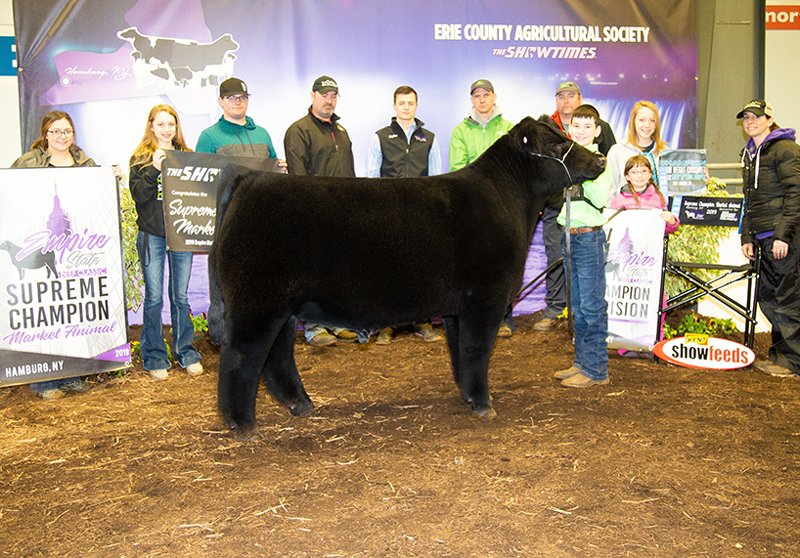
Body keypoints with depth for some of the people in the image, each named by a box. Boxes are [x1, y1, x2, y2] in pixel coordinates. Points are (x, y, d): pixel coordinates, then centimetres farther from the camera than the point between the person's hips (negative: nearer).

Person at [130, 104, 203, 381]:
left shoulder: (186, 156, 9)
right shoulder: (141, 158, 1)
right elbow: (138, 194, -9)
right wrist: (154, 169, -19)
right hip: (152, 235, -2)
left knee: (180, 296, 8)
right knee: (154, 298, 3)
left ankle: (186, 352, 19)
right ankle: (154, 357, 14)